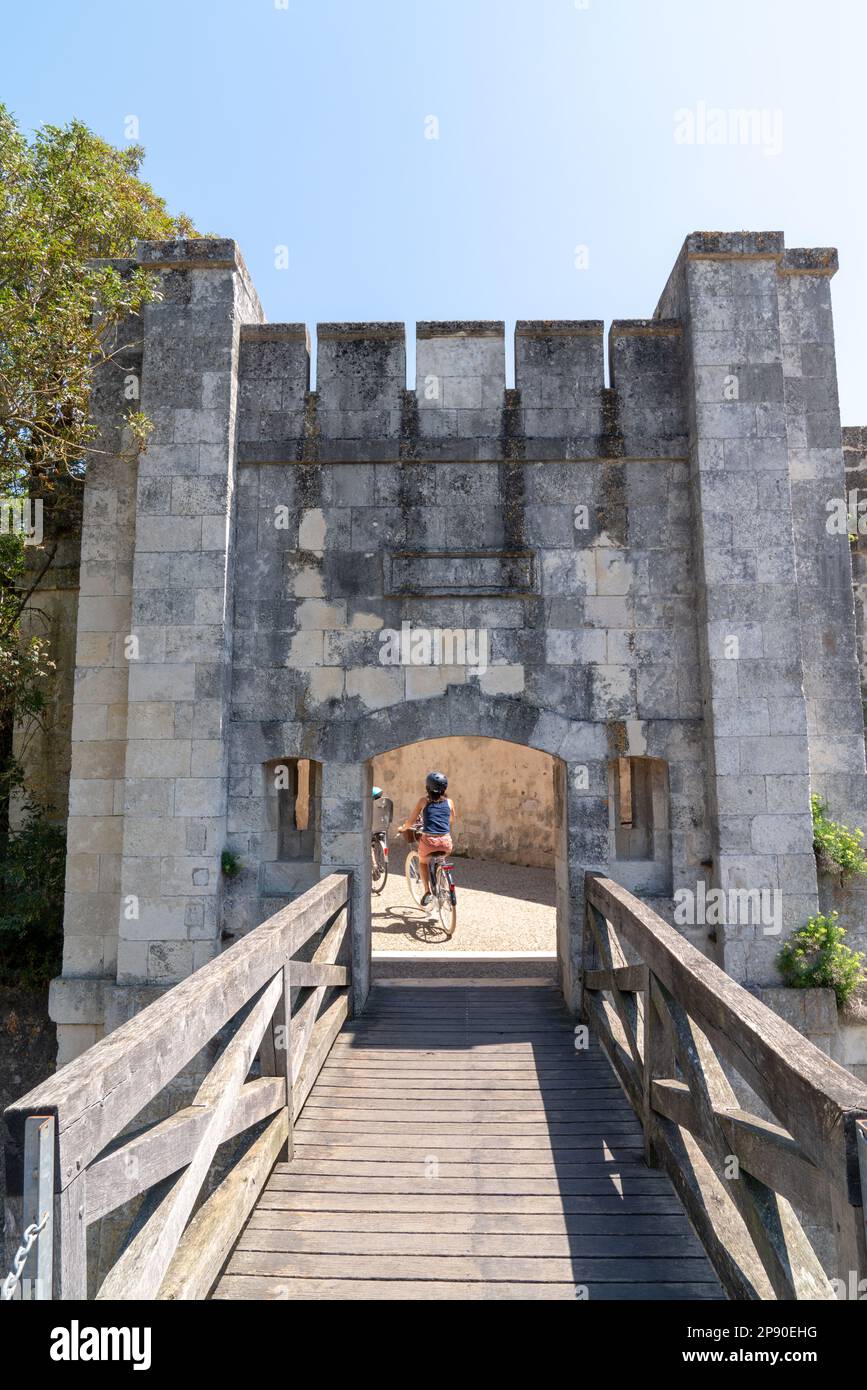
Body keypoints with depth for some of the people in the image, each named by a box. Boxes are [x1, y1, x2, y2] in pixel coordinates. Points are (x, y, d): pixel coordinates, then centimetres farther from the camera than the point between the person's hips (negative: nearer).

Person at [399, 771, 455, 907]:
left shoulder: (423, 801, 5)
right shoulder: (449, 802, 10)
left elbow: (411, 821, 9)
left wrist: (403, 828, 29)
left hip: (428, 841, -2)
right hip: (446, 842, 2)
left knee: (423, 862, 29)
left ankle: (427, 891, 15)